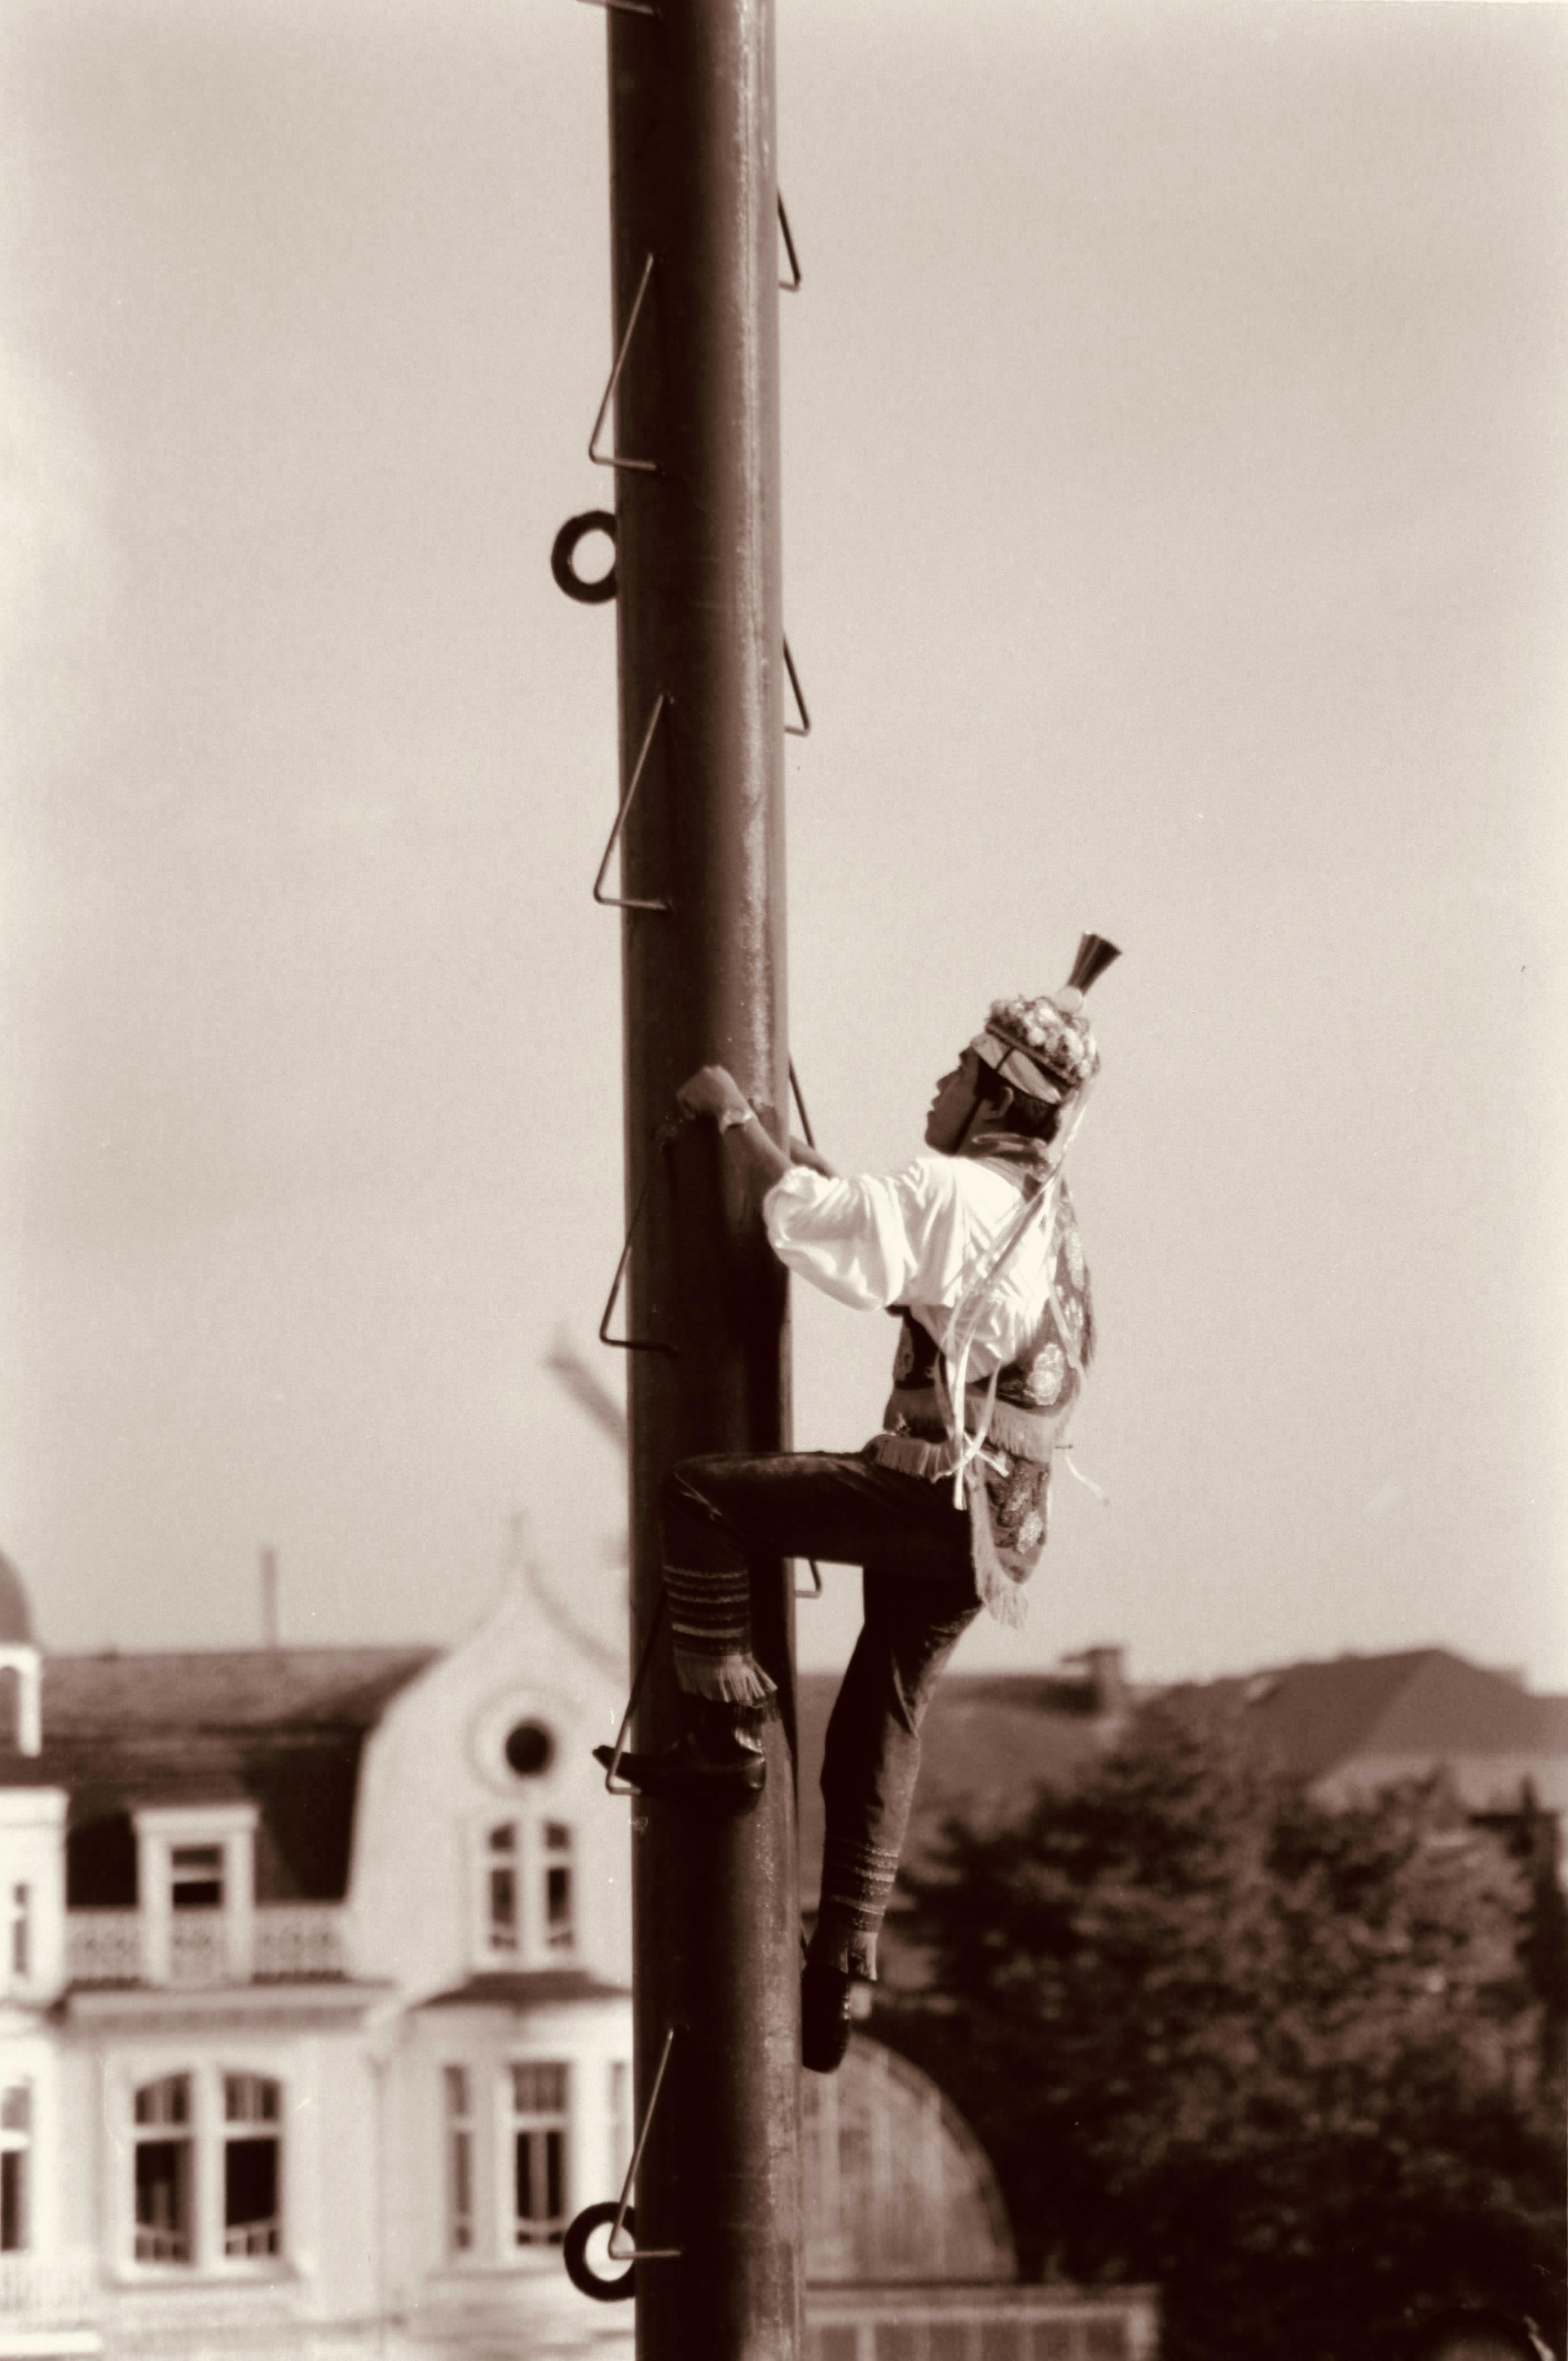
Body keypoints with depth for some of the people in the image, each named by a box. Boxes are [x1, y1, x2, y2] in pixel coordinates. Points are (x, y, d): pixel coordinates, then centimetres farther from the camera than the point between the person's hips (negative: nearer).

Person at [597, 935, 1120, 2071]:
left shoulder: (960, 1195, -10)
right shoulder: (1046, 1213, 20)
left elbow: (807, 1218, -16)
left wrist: (735, 1117, -1)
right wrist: (830, 1182, 32)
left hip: (931, 1492, -10)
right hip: (993, 1523, 10)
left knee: (702, 1497, -12)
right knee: (883, 1718, 15)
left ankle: (727, 1737, -10)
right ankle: (841, 1966, 16)